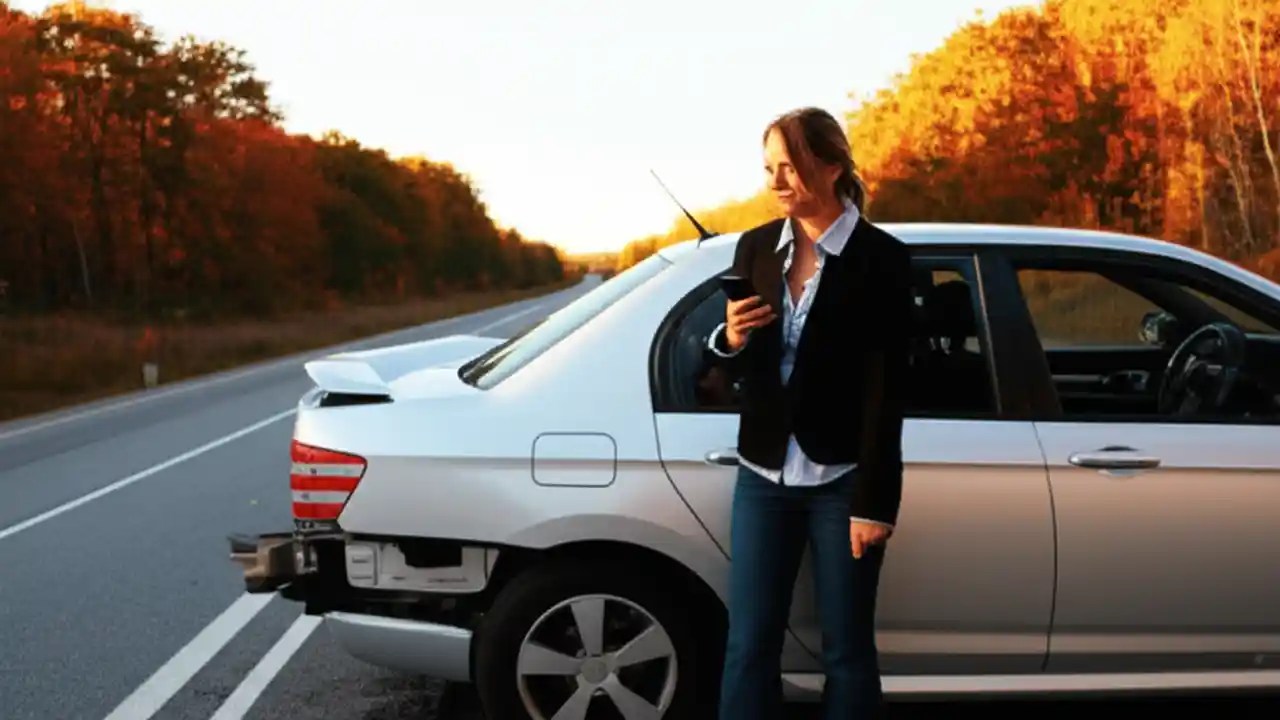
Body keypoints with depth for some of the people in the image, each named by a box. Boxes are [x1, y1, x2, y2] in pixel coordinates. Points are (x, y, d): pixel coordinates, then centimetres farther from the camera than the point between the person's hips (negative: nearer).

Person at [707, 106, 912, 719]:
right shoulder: (755, 247, 6)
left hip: (842, 481, -4)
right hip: (763, 476, 4)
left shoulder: (880, 257, -7)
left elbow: (885, 388, -10)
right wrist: (729, 339, -12)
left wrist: (874, 503, -12)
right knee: (747, 648, 5)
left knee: (846, 652, 6)